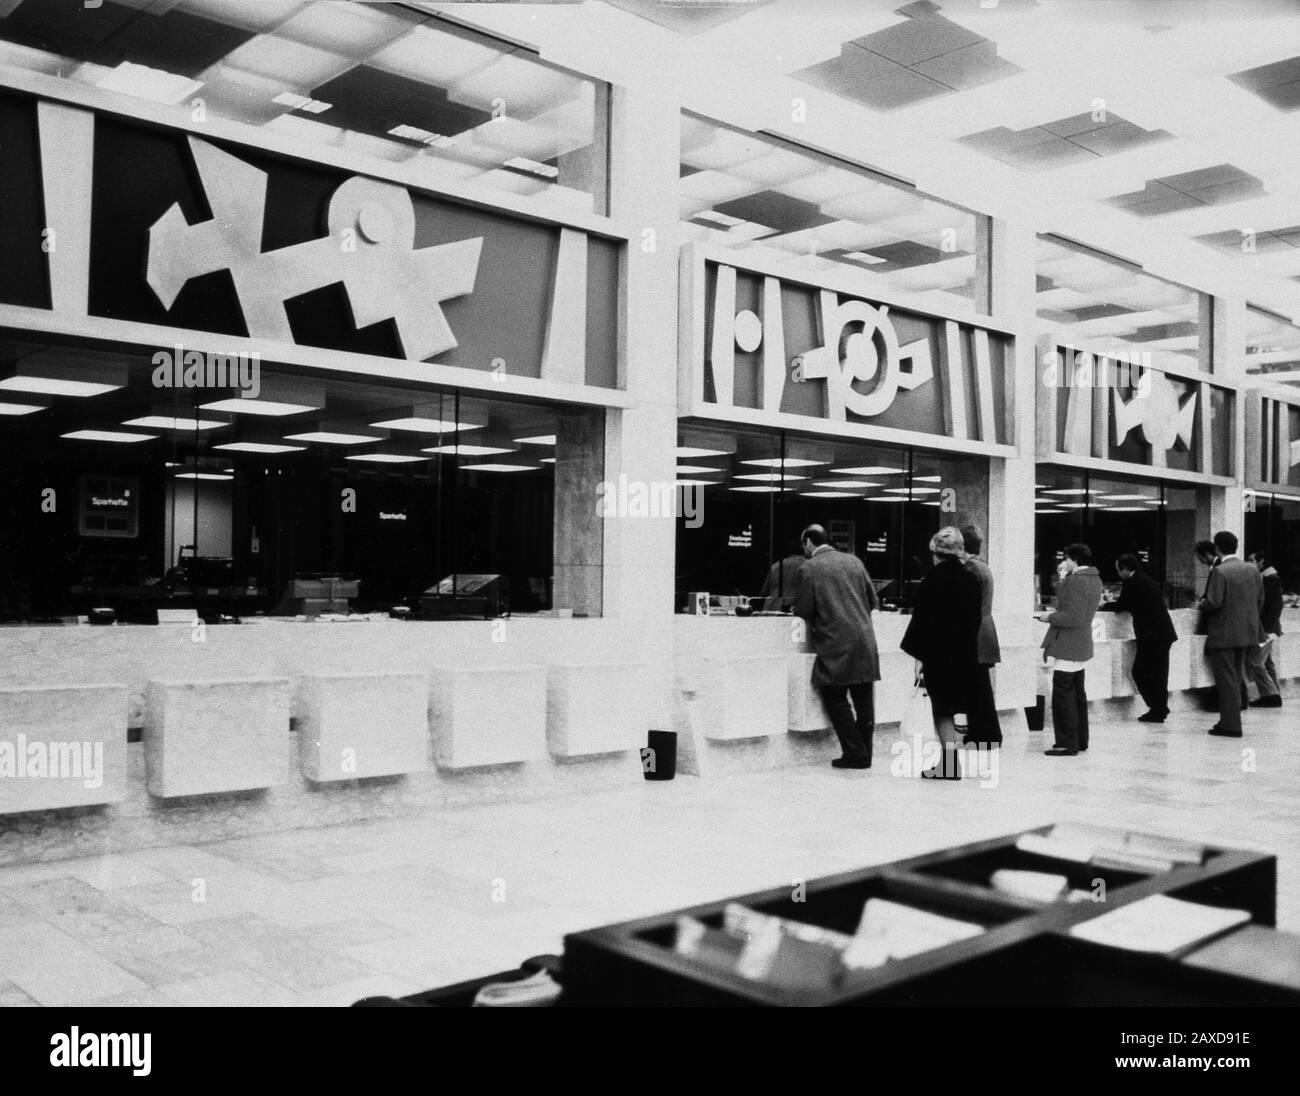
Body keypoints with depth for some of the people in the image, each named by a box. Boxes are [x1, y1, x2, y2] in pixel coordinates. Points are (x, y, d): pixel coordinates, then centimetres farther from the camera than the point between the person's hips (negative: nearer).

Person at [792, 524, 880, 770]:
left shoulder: (808, 568, -6)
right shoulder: (853, 561, 10)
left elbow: (803, 610, -6)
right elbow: (872, 599, 13)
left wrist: (817, 618, 16)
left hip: (835, 646, -6)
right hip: (865, 643, 6)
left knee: (835, 699, 5)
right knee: (864, 701, 11)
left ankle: (855, 753, 3)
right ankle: (863, 753, 18)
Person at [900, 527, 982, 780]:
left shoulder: (933, 579, -11)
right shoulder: (971, 580, 5)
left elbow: (922, 619, -10)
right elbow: (975, 620, 10)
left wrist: (919, 655, -3)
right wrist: (966, 646, 17)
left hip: (938, 654, -5)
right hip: (966, 655, 5)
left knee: (942, 711, 2)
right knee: (948, 709, 15)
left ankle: (950, 766, 1)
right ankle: (949, 761, 19)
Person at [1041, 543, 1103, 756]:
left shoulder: (1076, 580, -19)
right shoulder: (1094, 579, 12)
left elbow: (1074, 617, -24)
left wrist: (1050, 617, -12)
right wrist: (1063, 577, 13)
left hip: (1067, 646, -10)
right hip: (1082, 645, 10)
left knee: (1063, 695, -6)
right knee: (1077, 693, 17)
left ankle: (1067, 744, -3)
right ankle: (1080, 740, 24)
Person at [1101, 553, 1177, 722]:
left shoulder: (1132, 582, -11)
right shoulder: (1149, 580, 17)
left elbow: (1120, 606, -6)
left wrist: (1102, 606, 12)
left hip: (1151, 636, -9)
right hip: (1164, 633, 9)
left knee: (1140, 672, -2)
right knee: (1158, 673, 14)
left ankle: (1157, 710, 0)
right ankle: (1160, 709, 19)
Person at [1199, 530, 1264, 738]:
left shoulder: (1219, 571, -16)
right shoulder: (1253, 569, 6)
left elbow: (1214, 602, -22)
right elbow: (1260, 600, 10)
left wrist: (1201, 605, -2)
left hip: (1223, 634, -7)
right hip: (1247, 633, 7)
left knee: (1227, 680, -2)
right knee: (1235, 678, 17)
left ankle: (1231, 725, 0)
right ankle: (1230, 720, 24)